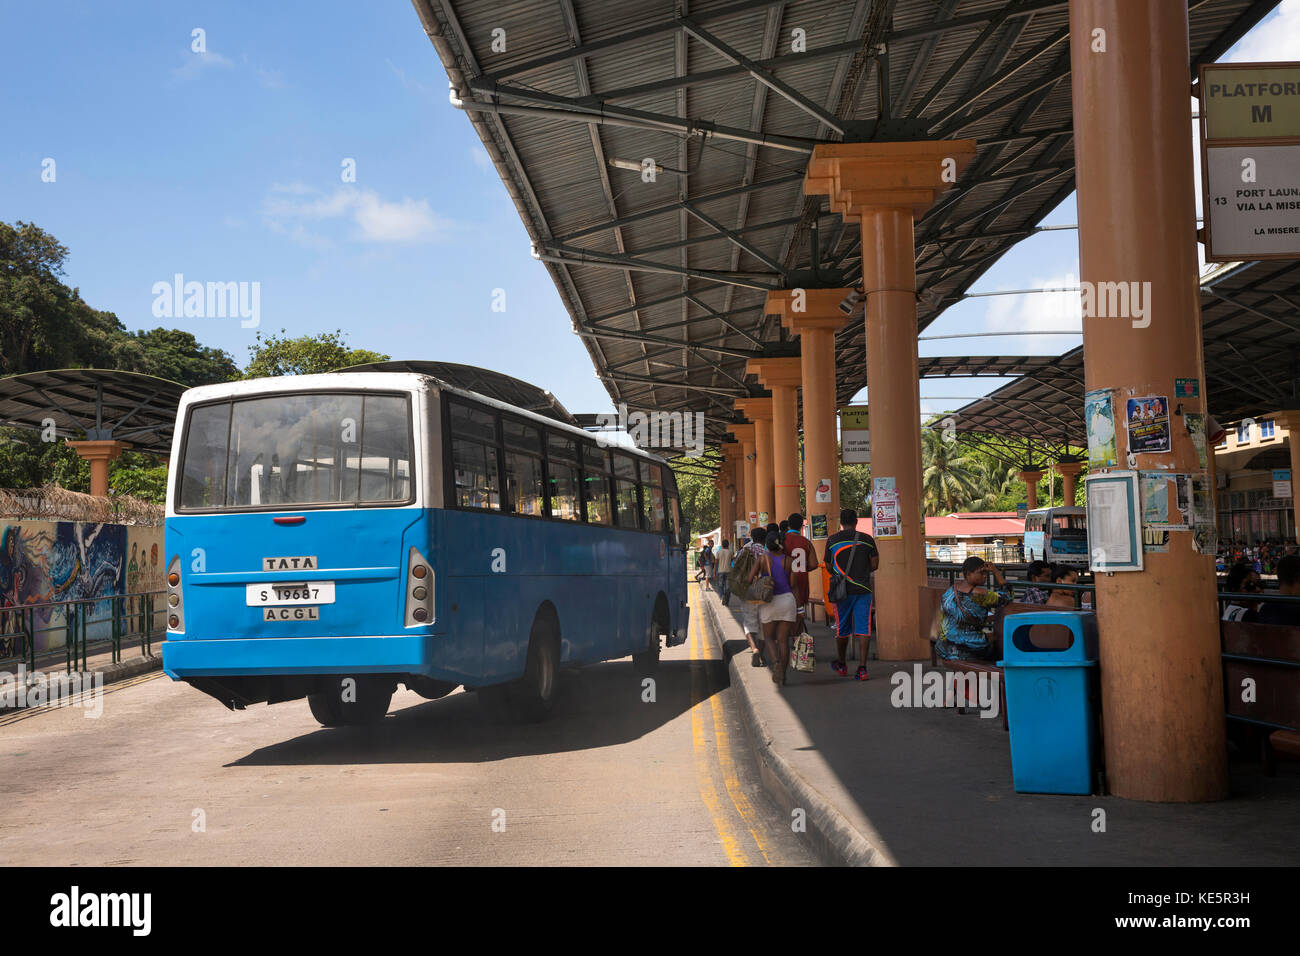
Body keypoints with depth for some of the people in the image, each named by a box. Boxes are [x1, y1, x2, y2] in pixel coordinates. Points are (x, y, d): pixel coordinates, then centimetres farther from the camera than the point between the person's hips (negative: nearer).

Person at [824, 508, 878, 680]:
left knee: (842, 628, 13)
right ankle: (862, 668, -8)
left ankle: (841, 665, 28)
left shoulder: (832, 540, 0)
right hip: (863, 589, 0)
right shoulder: (867, 539, 1)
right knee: (863, 628, 0)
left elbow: (829, 568, 5)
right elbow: (874, 565, 3)